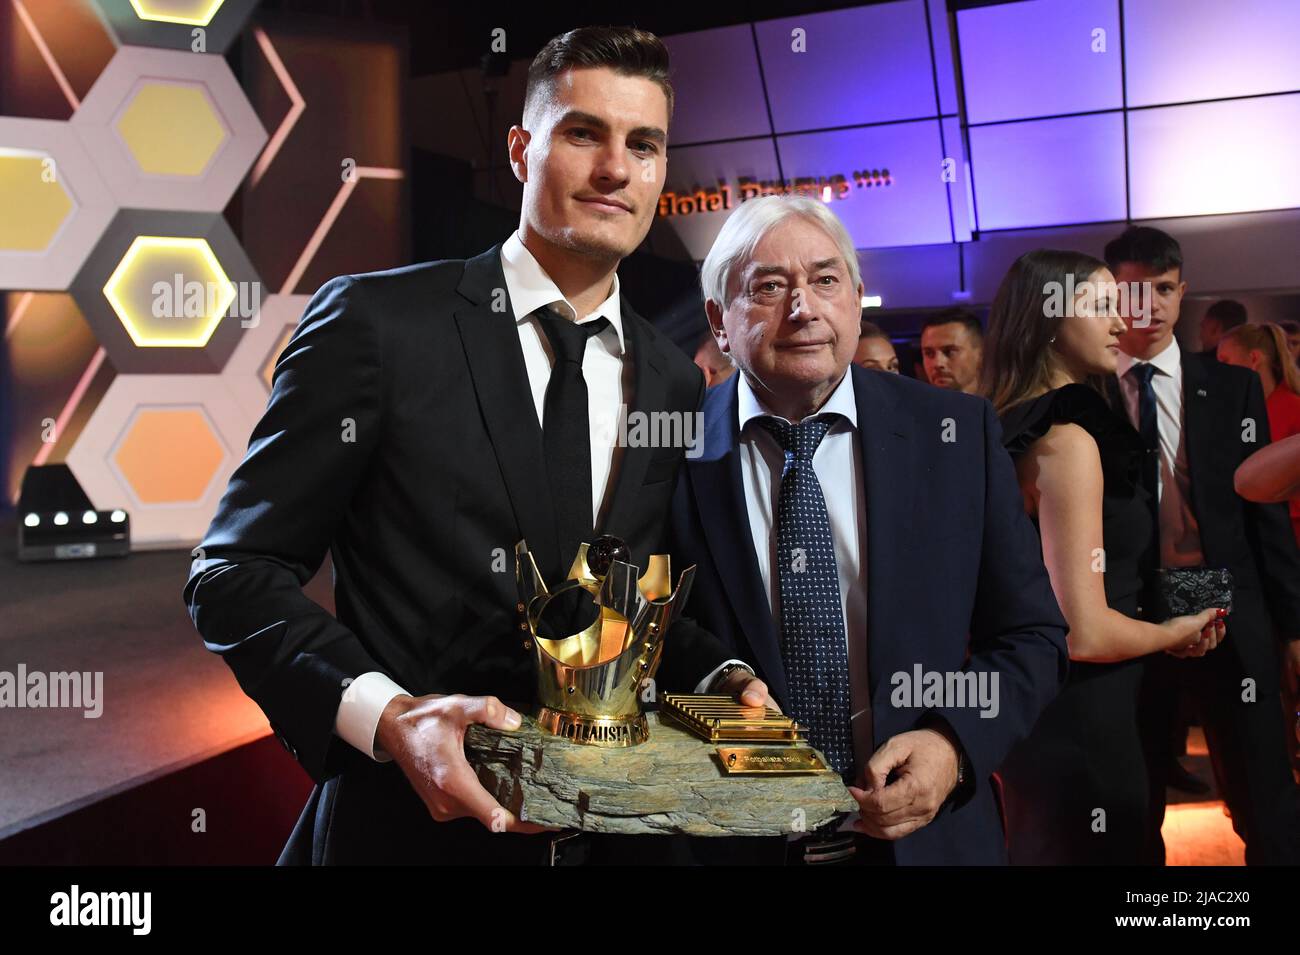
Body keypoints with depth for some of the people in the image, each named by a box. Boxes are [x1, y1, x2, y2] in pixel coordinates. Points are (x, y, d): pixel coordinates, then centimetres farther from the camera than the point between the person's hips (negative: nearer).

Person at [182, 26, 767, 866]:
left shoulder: (674, 381, 3)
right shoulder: (375, 321, -12)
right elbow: (236, 572, -10)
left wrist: (720, 680, -7)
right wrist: (385, 716, -24)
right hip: (407, 821, -4)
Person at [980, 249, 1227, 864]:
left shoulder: (1011, 429, 6)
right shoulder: (1068, 438, -22)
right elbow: (1086, 633, -26)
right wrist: (1175, 632, -6)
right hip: (1081, 721, -9)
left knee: (1037, 848, 24)